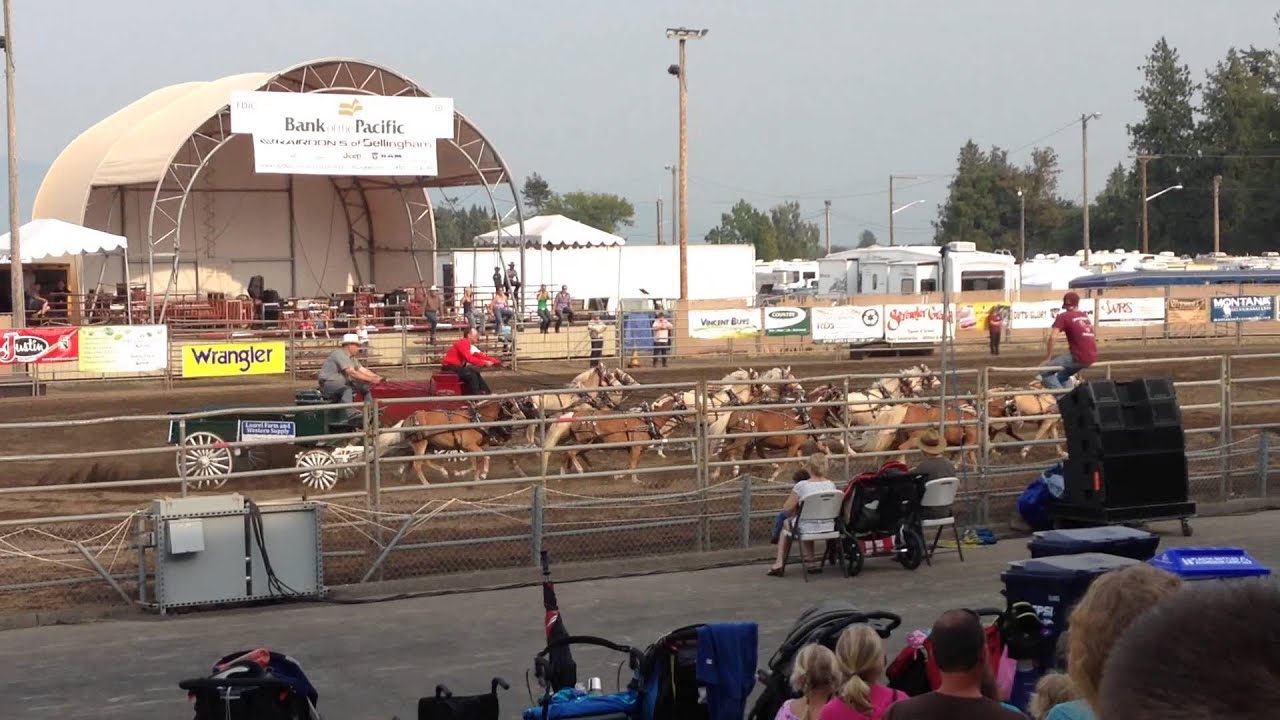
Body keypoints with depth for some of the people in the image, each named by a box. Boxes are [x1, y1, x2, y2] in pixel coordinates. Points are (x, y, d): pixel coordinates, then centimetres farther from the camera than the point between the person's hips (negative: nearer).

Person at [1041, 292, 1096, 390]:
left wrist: (1047, 359, -5)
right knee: (1061, 376, 28)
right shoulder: (1086, 317, 19)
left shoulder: (1063, 317, -1)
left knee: (1046, 371, 5)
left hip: (1078, 357, -7)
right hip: (1092, 358, 7)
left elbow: (1052, 337, -11)